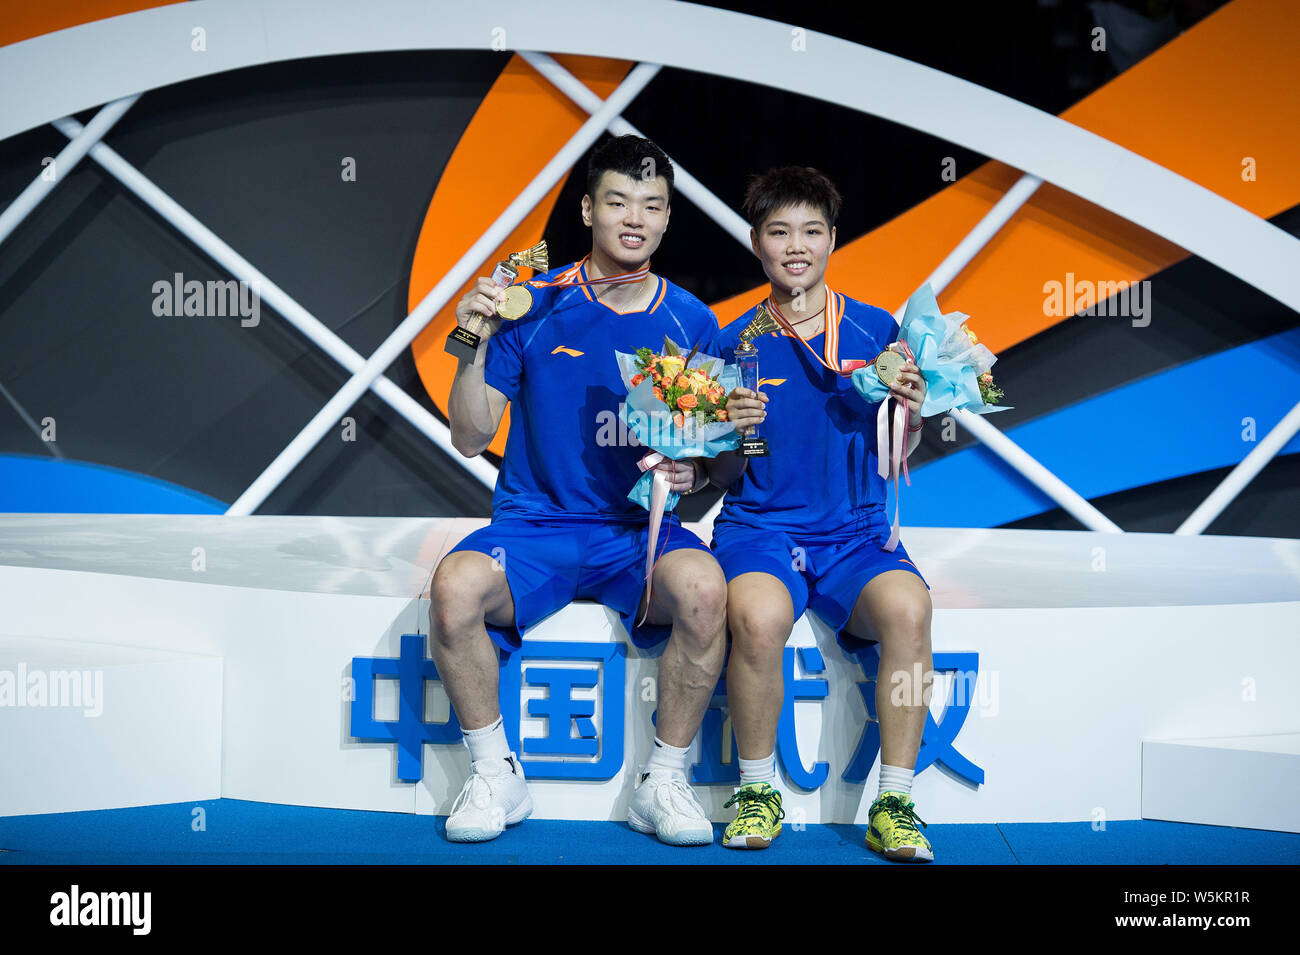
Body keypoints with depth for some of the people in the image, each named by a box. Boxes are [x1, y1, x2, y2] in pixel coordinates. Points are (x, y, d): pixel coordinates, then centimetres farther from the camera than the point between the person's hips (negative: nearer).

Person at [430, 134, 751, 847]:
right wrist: (475, 346, -12)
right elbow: (470, 438, 1)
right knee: (454, 587, -30)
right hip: (533, 522, 0)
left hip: (643, 528, 0)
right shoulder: (534, 307, 2)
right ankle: (495, 774, -6)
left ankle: (663, 781, -10)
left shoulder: (691, 323, 5)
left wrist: (695, 472, -13)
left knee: (704, 590, -32)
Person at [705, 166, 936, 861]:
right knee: (757, 616, -35)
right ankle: (757, 794, -11)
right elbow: (722, 478, 8)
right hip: (758, 527, -1)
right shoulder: (734, 343, 6)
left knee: (907, 608, -32)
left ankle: (895, 804, -16)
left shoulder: (876, 330, 8)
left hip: (856, 535, 1)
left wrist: (909, 412, -9)